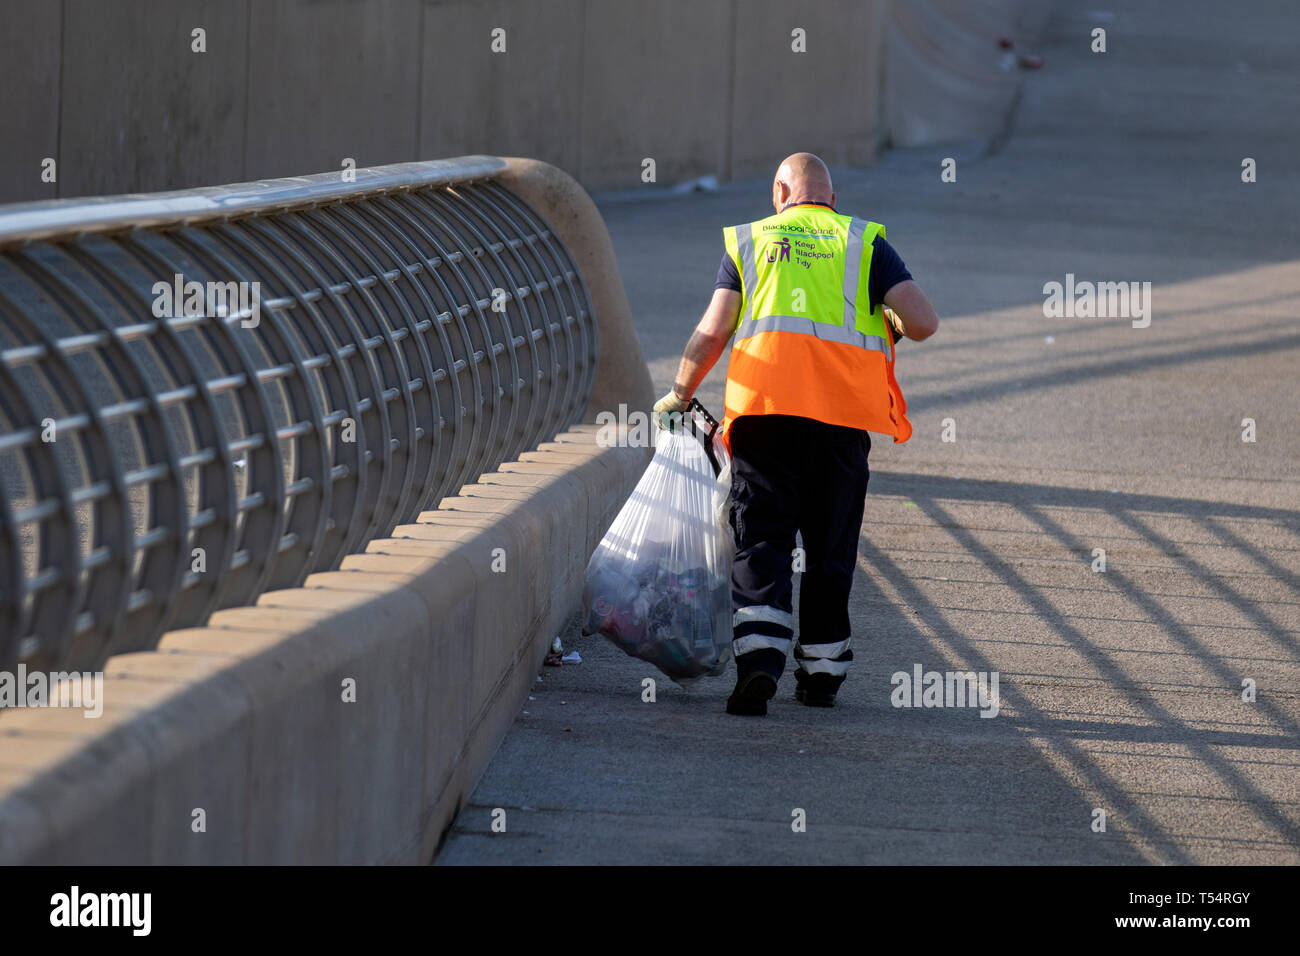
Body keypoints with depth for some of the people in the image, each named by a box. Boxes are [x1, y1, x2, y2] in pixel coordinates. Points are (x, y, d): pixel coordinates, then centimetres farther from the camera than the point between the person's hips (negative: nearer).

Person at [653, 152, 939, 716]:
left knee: (762, 541, -2)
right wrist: (893, 326, 25)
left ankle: (758, 658, -20)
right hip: (842, 415, 0)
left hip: (763, 406, 0)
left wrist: (679, 395, 18)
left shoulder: (749, 241, 15)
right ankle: (821, 671, 16)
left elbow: (712, 332, 7)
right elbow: (924, 321, 3)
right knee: (830, 547, 12)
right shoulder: (863, 242, 14)